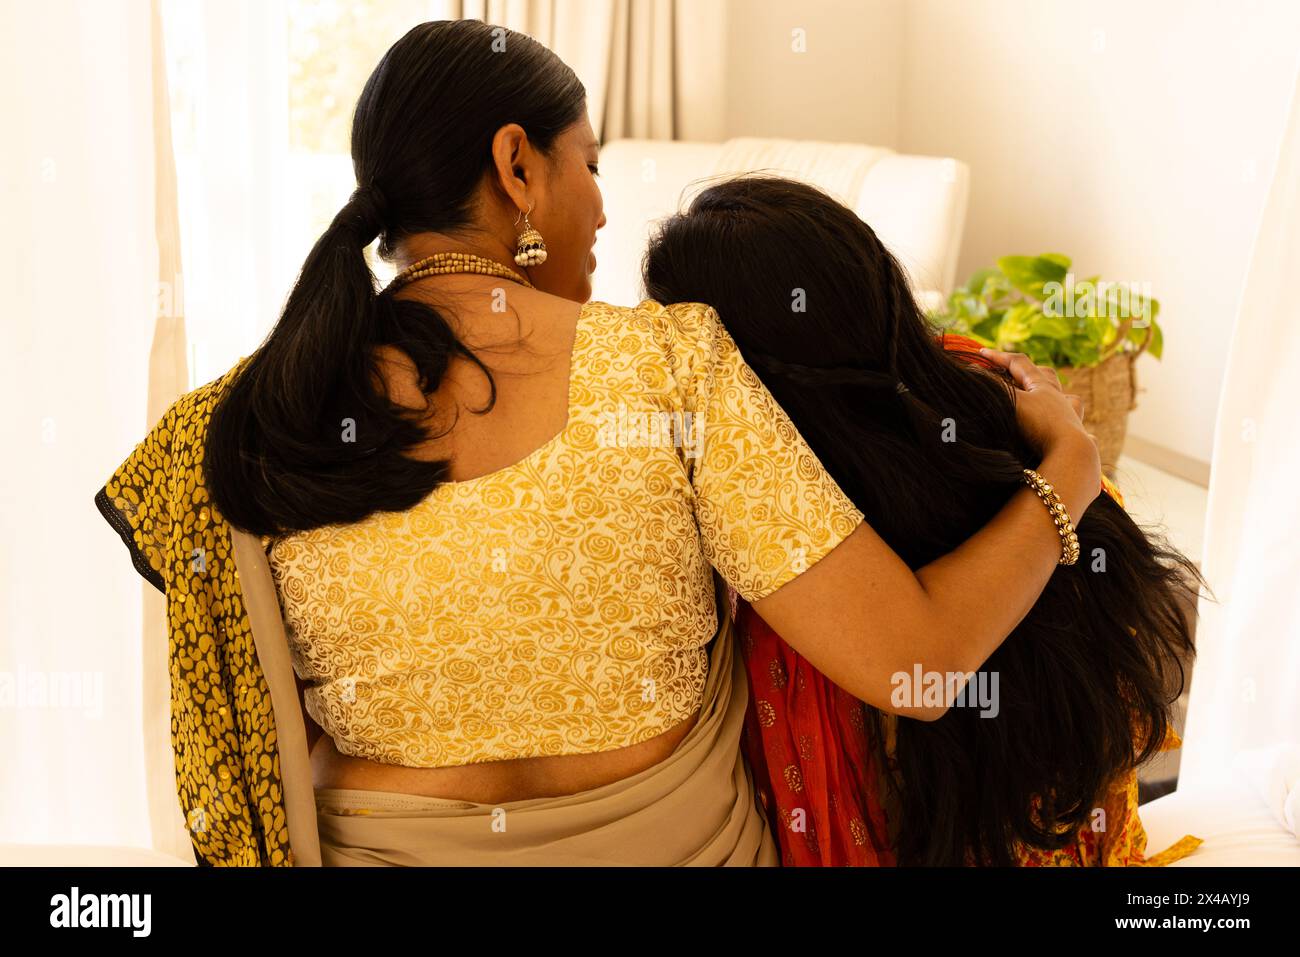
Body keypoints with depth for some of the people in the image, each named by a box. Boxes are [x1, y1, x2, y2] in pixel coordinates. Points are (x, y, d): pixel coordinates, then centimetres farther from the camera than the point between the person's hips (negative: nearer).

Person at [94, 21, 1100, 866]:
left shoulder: (245, 425, -12)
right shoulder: (668, 366, -21)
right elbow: (918, 659, -19)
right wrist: (1068, 464, -4)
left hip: (386, 843, 2)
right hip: (677, 840, -2)